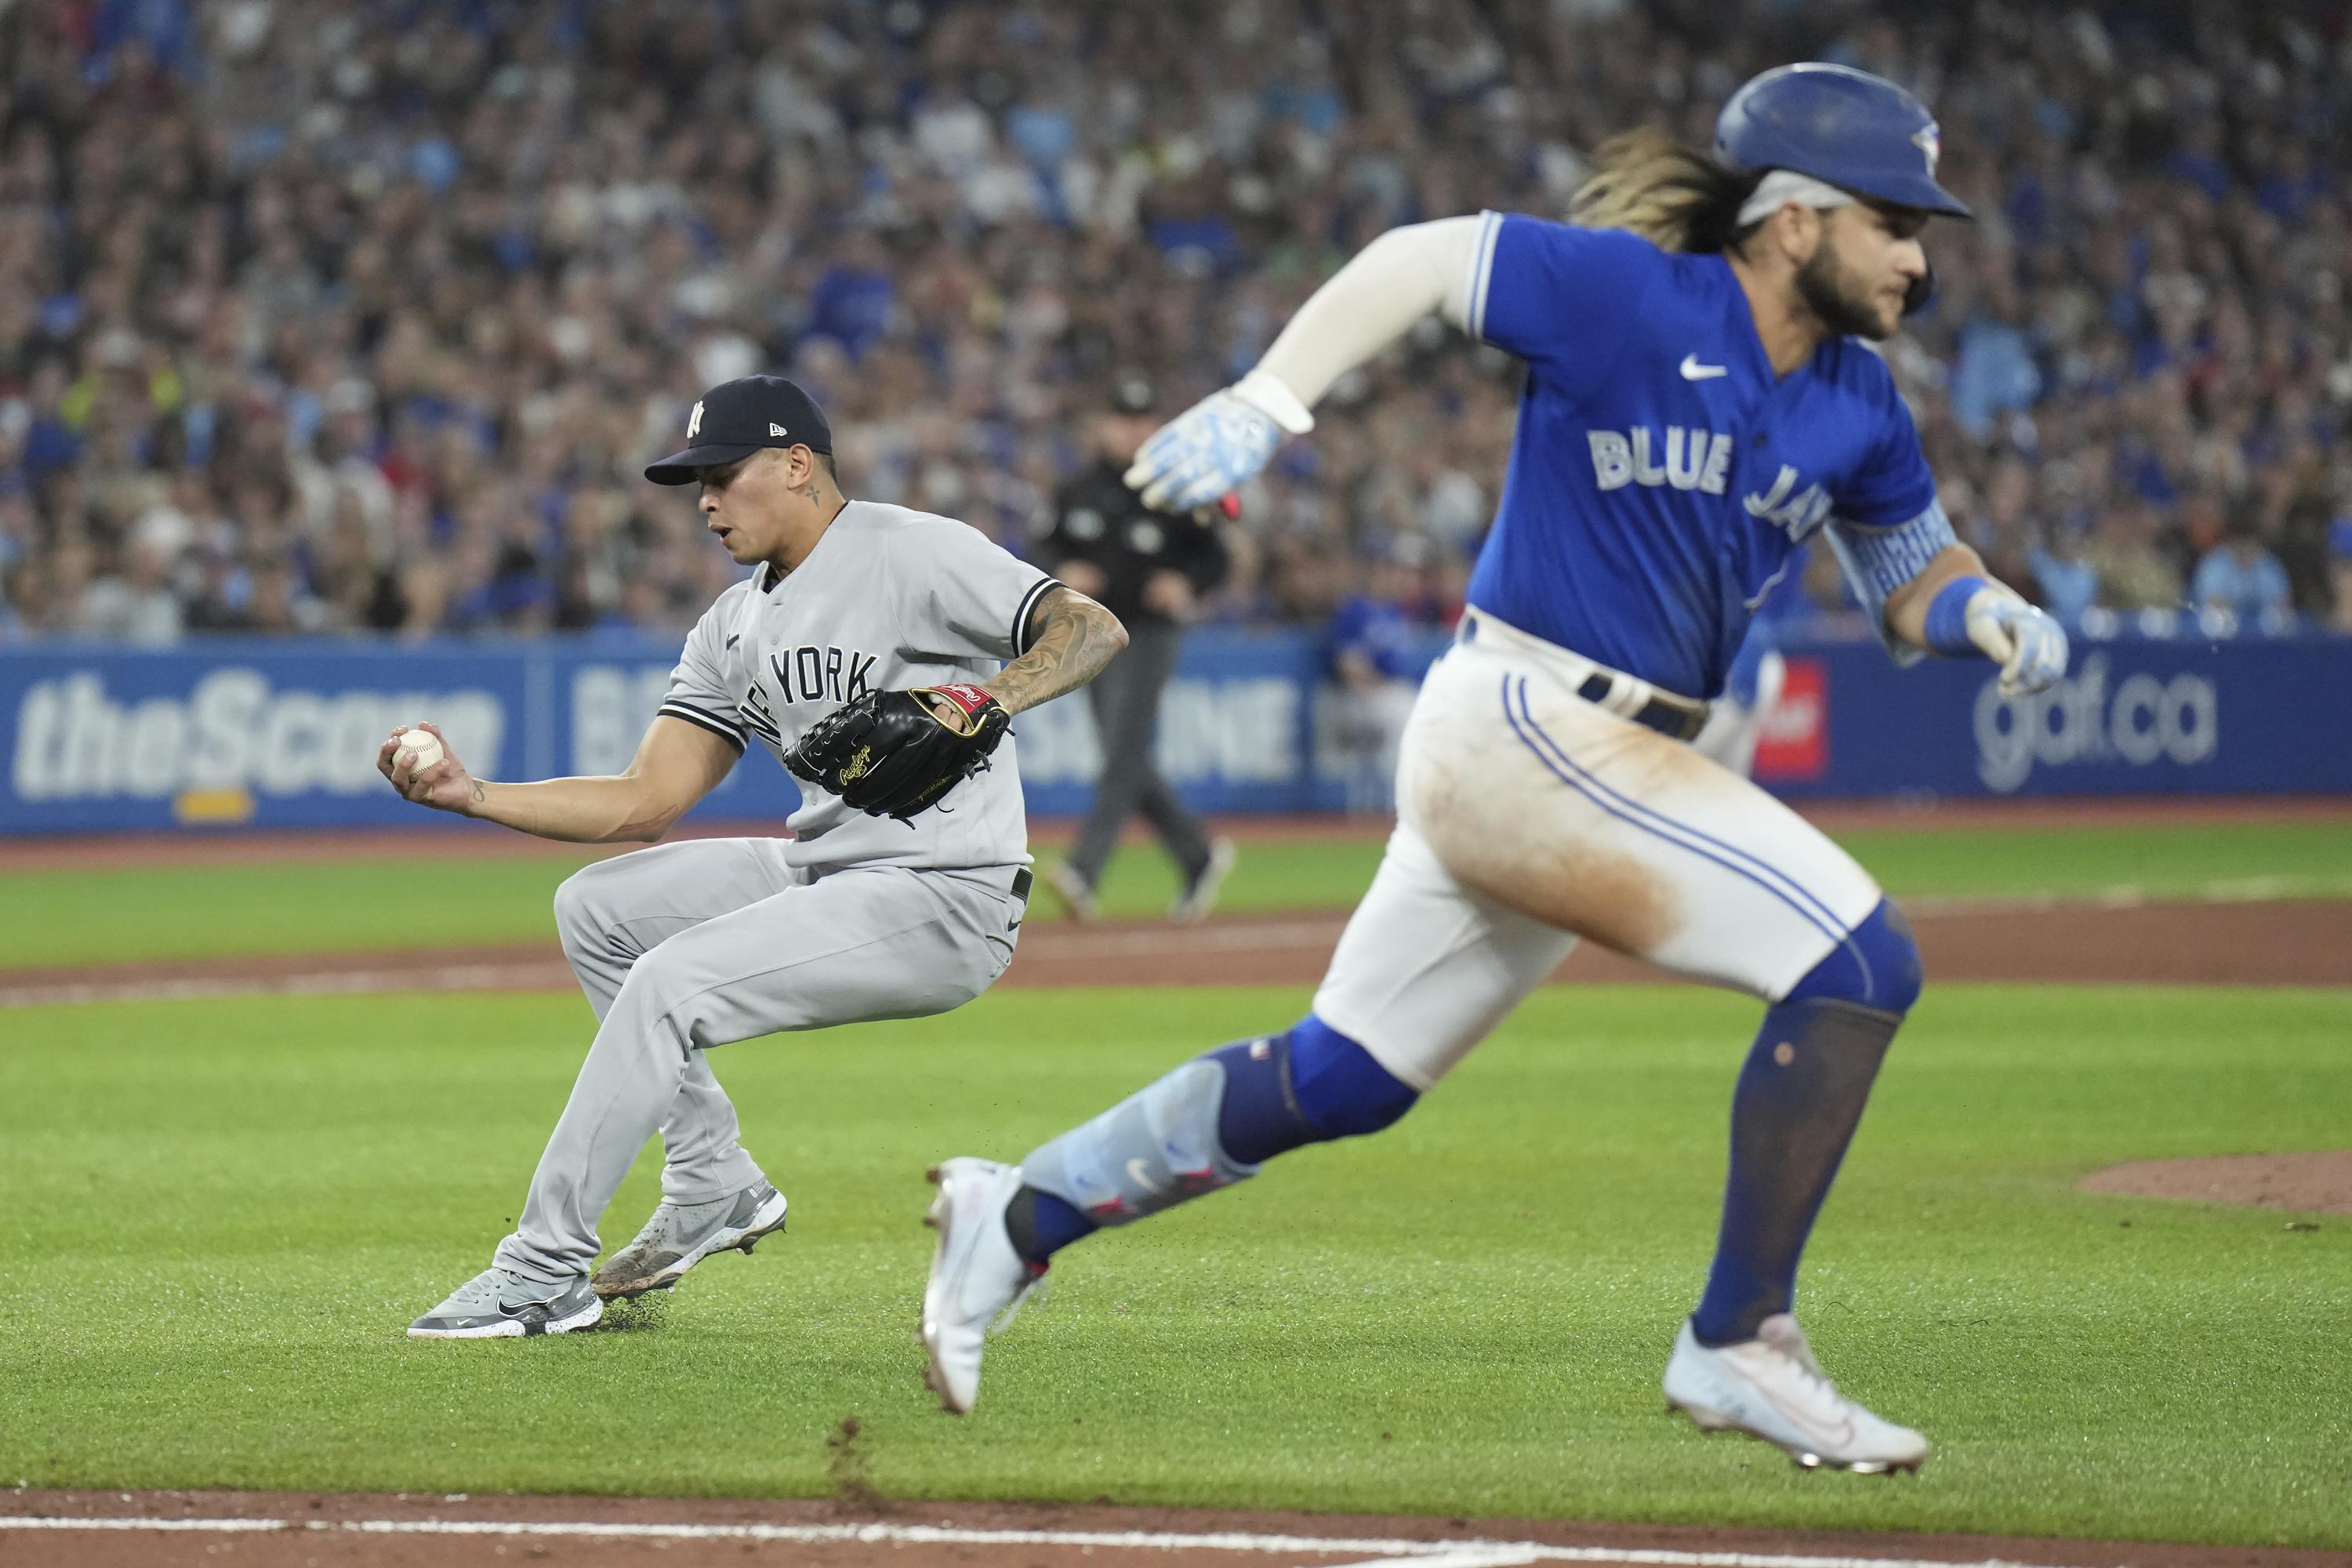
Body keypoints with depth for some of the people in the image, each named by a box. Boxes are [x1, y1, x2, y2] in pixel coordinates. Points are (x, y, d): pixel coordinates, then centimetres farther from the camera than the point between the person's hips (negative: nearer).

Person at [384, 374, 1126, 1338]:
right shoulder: (734, 627, 14)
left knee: (671, 981, -22)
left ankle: (544, 1274, -14)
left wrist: (979, 705, -36)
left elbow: (1094, 629, -20)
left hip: (942, 903, -10)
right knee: (597, 907, 11)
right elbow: (646, 801, 9)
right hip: (826, 873, 10)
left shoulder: (908, 552, -11)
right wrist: (473, 796, -1)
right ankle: (714, 1186, 12)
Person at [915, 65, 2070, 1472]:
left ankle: (1023, 1213, 28)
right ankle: (1739, 1345, -10)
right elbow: (1420, 261, -6)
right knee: (1860, 960, -17)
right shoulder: (1633, 297, -12)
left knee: (1339, 1082, 15)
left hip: (1607, 764, 9)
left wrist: (1988, 613, -3)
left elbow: (1912, 573, 20)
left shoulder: (1855, 404, 9)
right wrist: (1271, 401, -17)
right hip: (1525, 732, -9)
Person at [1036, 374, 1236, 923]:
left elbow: (1213, 557, 0)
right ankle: (1200, 856, 26)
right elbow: (1047, 547, 16)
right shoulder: (1077, 492, 6)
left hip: (1149, 635, -6)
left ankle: (1083, 873, -25)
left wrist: (1185, 583, -19)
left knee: (1123, 757, -15)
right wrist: (1064, 571, -6)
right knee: (1128, 764, 10)